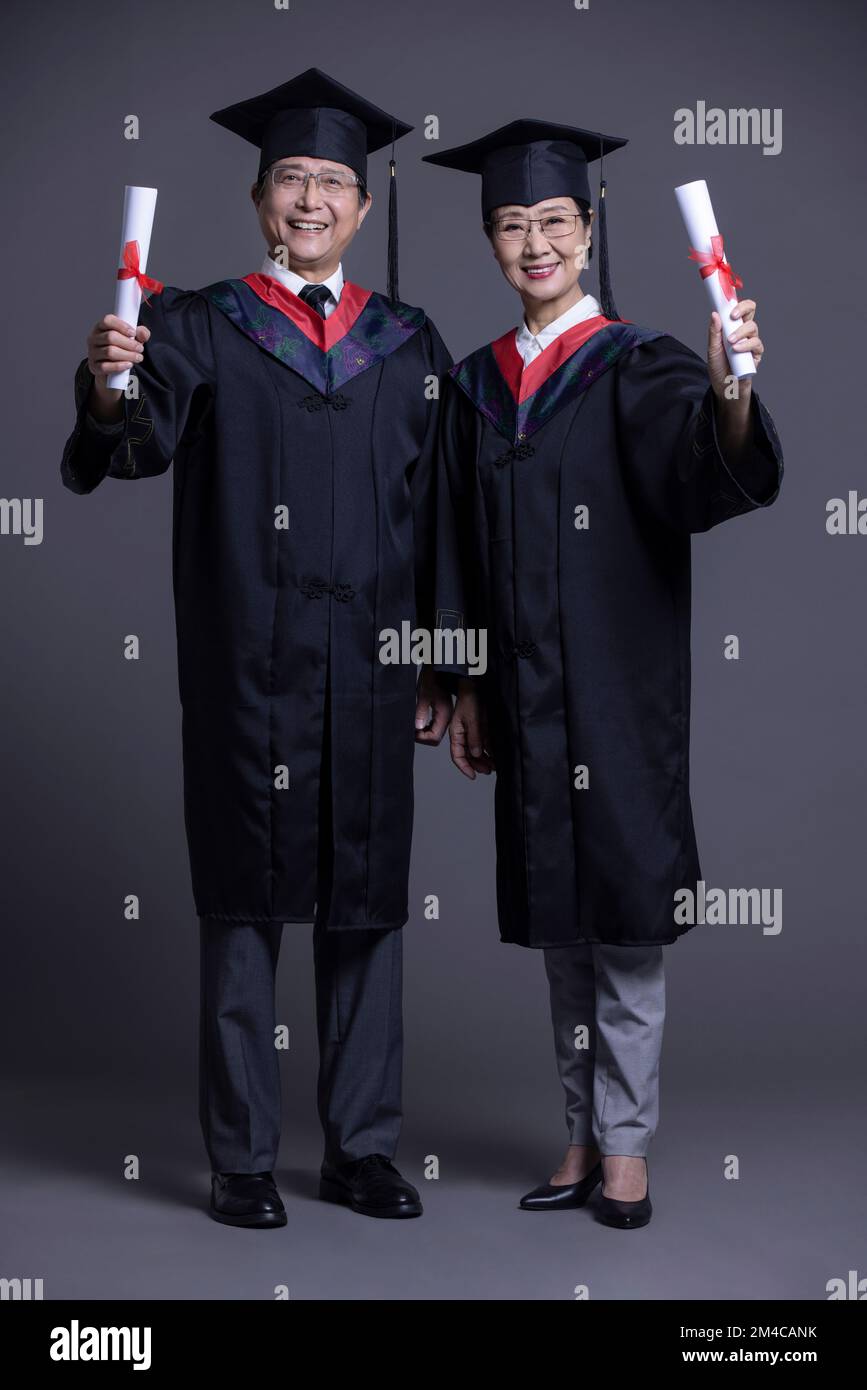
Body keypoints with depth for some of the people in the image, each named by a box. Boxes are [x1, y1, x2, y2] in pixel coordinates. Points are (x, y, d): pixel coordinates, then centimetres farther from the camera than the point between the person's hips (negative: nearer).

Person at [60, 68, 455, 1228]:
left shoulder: (407, 343, 11)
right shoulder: (200, 331, 3)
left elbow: (435, 516, 10)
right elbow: (137, 447, -14)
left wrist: (440, 666, 6)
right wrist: (109, 392, -36)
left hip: (370, 670, 3)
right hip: (247, 666, -3)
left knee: (368, 906, 8)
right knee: (245, 905, 2)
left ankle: (361, 1148, 19)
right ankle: (242, 1159, 12)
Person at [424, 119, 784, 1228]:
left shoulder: (637, 369, -4)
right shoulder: (475, 387, 10)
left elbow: (708, 472, -25)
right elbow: (462, 552, 13)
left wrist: (730, 396, -46)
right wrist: (466, 689, 9)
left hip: (621, 690, -5)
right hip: (525, 700, 5)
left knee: (623, 921, 1)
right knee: (557, 926, 11)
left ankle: (626, 1146, 13)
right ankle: (585, 1136, 24)